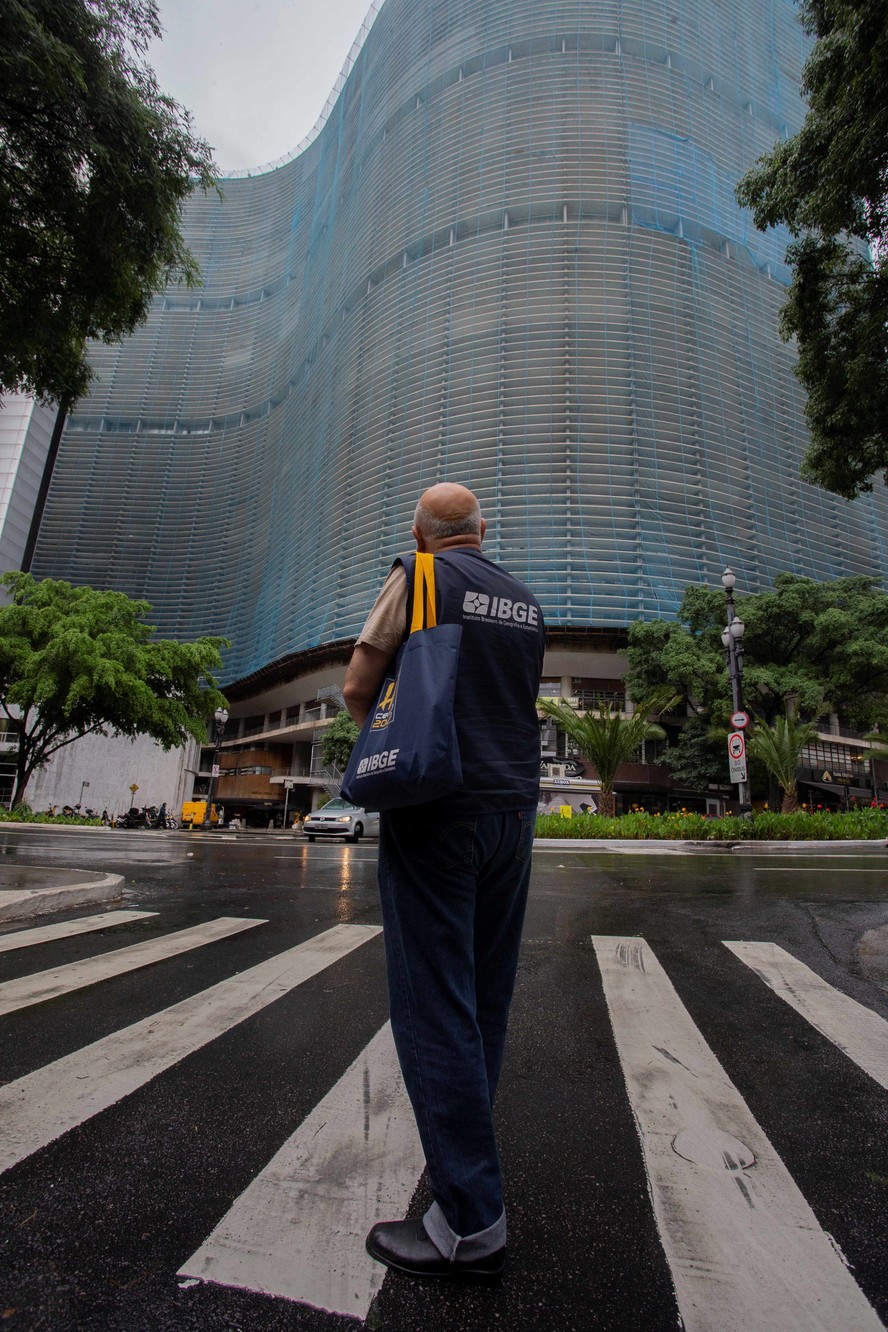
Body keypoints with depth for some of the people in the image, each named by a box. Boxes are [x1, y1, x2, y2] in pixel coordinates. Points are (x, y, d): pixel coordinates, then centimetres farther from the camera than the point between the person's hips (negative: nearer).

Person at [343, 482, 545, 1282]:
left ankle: (472, 1222, 5)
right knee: (485, 995, 15)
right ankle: (463, 1156, 31)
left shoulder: (416, 577, -2)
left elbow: (358, 689, -2)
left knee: (435, 1001, -2)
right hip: (514, 811, 7)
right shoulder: (528, 603, 15)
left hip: (437, 809, -6)